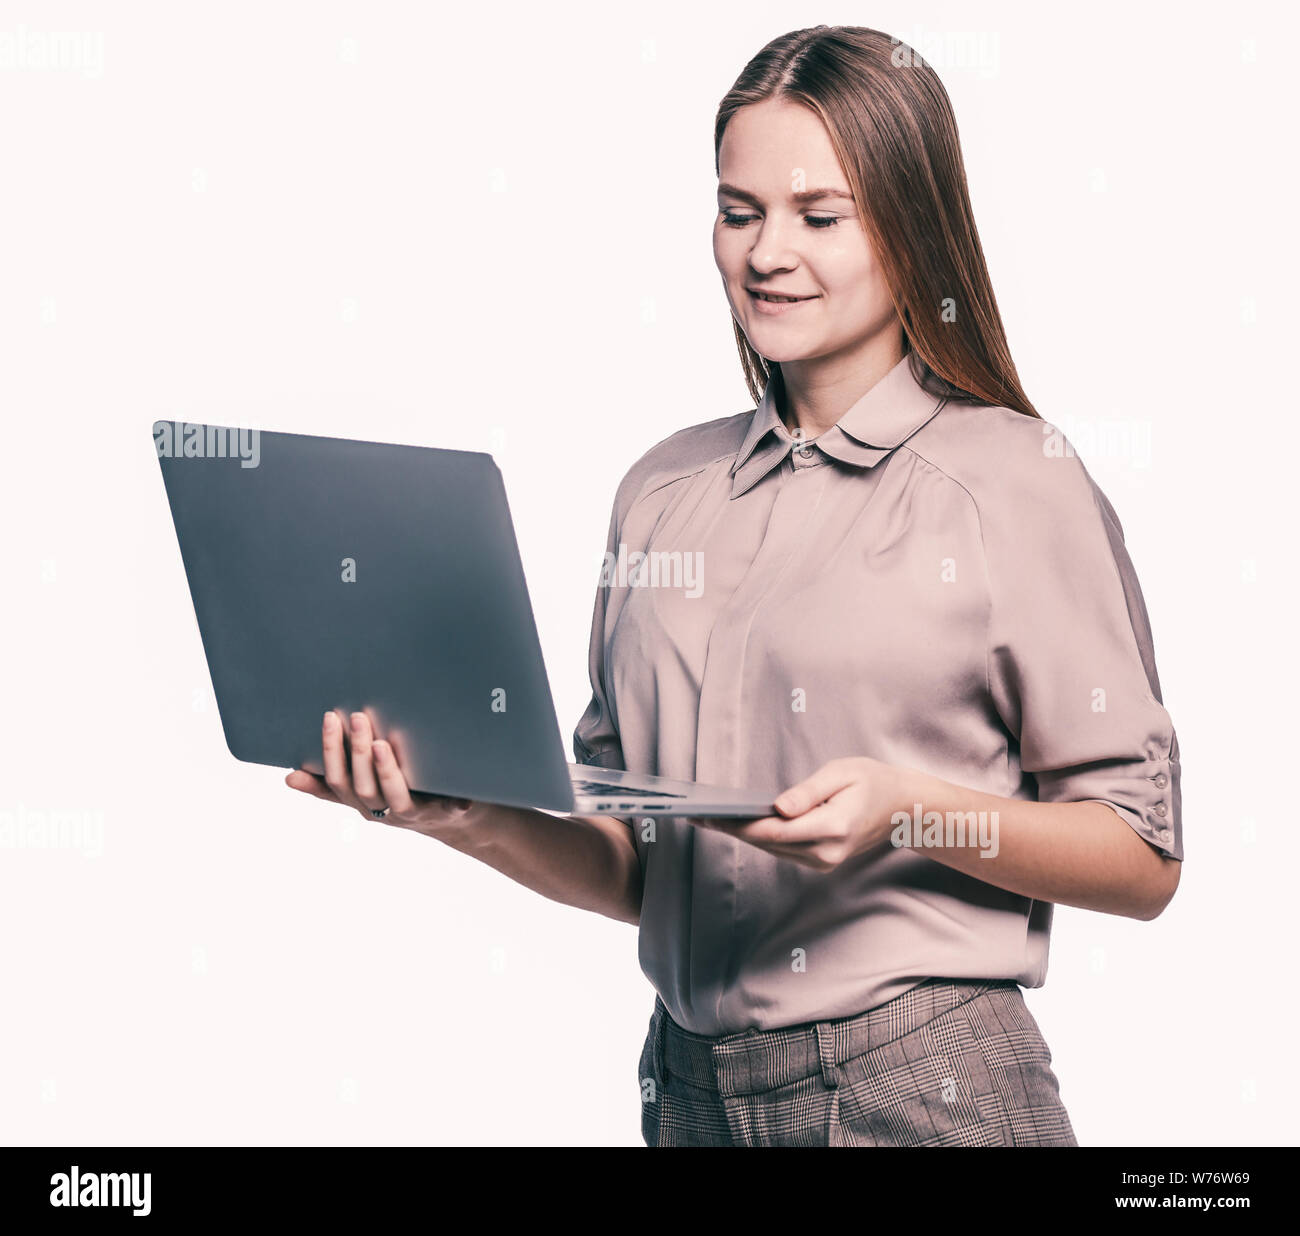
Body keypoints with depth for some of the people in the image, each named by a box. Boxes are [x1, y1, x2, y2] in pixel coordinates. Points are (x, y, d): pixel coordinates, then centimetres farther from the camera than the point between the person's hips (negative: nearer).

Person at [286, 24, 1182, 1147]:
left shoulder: (1015, 481, -7)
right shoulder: (663, 489, 7)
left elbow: (1145, 861, -6)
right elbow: (629, 872, 9)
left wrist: (915, 813, -20)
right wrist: (473, 820, -8)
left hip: (917, 1089, -4)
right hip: (694, 1086, 5)